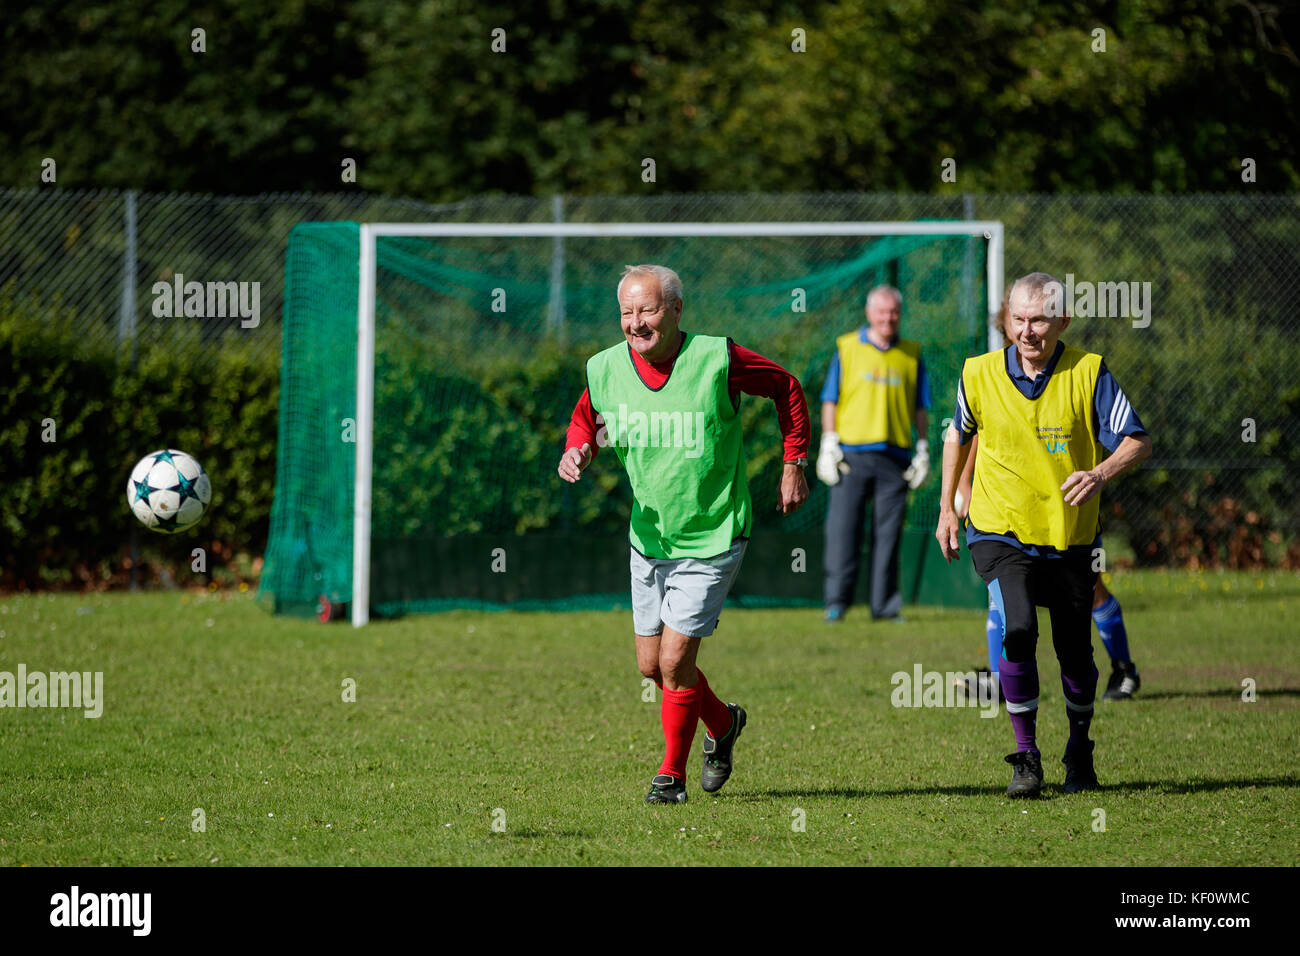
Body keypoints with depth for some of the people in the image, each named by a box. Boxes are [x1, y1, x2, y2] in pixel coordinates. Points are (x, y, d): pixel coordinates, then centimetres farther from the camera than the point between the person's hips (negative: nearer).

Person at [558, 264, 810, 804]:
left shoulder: (717, 361, -19)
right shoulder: (605, 369, -7)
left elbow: (786, 387, -3)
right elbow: (585, 418, 14)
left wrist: (794, 465, -3)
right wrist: (576, 452, -8)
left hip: (711, 539, -5)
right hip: (648, 538, 5)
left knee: (675, 659, -11)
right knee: (650, 665, 11)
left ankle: (672, 773, 8)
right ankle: (722, 723, 39)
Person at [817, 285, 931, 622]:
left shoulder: (911, 355, 13)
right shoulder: (847, 348, 8)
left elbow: (920, 407, 16)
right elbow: (830, 400, 7)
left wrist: (923, 450, 10)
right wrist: (828, 445, -1)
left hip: (895, 454, 2)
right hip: (852, 452, -2)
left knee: (888, 532, 1)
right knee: (843, 528, -6)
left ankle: (884, 603, 5)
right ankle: (837, 600, -3)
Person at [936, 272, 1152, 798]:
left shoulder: (1088, 373, -8)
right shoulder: (980, 374, -3)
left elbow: (1138, 440, -7)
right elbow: (958, 434, 16)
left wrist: (1101, 473, -27)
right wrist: (947, 509, 16)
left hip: (1071, 537, 1)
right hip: (1001, 532, -1)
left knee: (1075, 652, 8)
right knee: (1017, 630, -24)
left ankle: (1080, 750, 36)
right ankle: (1026, 756, -13)